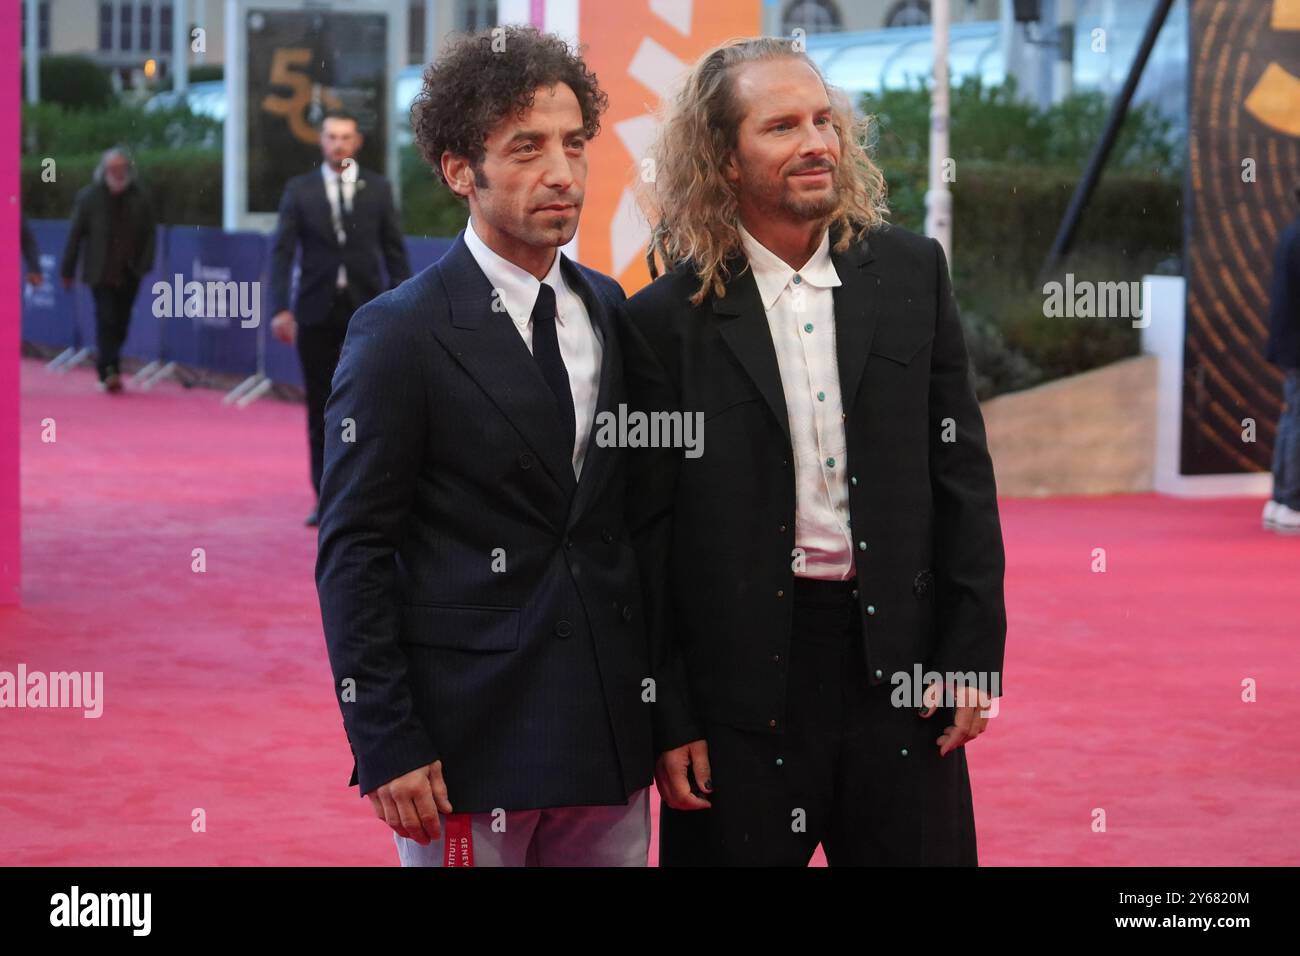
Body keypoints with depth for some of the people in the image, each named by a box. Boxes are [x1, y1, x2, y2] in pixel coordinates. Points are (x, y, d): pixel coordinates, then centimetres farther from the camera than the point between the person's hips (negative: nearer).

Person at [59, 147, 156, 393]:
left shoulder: (140, 198, 4)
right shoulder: (88, 197, -1)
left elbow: (148, 234, 7)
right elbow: (75, 235, 1)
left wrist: (145, 263, -3)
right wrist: (68, 270, 1)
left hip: (129, 274, 3)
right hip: (101, 272, -3)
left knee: (120, 324, 8)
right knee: (106, 319, -13)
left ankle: (106, 369, 22)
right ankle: (110, 371, -17)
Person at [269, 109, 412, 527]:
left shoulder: (377, 188, 5)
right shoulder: (299, 189, 3)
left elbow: (394, 252, 5)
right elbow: (282, 252, 0)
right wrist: (280, 308, -10)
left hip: (365, 309, 0)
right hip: (317, 311, 1)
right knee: (320, 409, 4)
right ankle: (326, 498, 9)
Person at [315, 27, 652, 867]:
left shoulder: (612, 314, 10)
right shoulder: (401, 335, -7)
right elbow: (355, 554, -8)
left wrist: (659, 703, 9)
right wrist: (387, 746, -12)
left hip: (612, 735, 5)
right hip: (468, 742, -5)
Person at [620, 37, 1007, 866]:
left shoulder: (912, 273, 5)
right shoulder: (666, 321, -4)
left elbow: (963, 472, 6)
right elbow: (648, 538, -2)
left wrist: (975, 654, 1)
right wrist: (665, 720, -4)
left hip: (901, 668, 2)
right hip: (740, 693, -2)